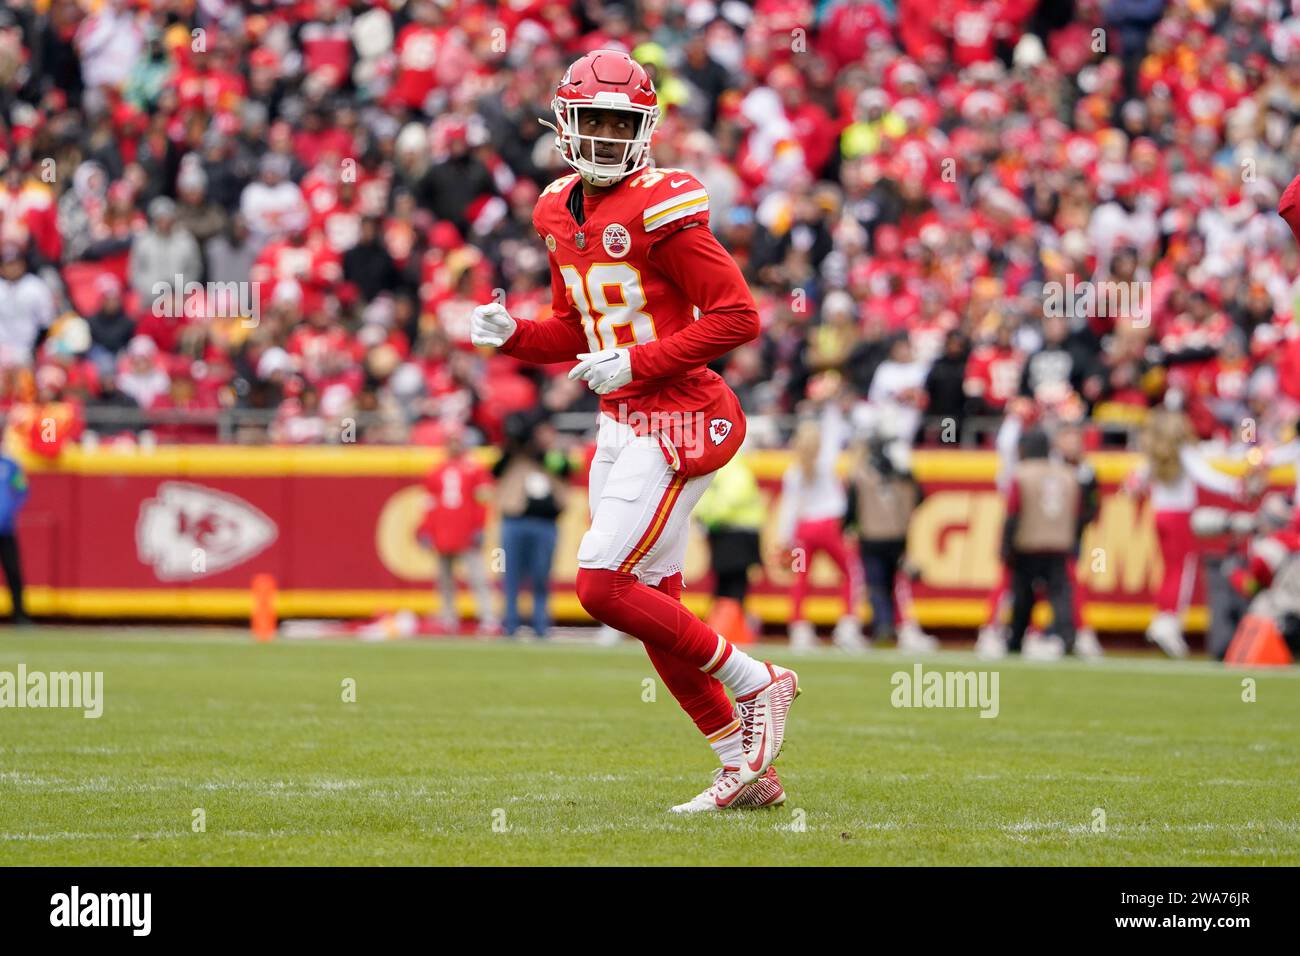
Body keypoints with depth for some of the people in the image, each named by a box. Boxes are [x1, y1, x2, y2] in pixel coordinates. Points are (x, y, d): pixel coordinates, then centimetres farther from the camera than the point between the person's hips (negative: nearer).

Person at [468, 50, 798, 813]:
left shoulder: (661, 208, -14)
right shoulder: (561, 214, 11)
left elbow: (738, 316, -17)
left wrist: (635, 364, -18)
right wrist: (512, 335, 2)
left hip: (679, 421, -9)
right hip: (622, 426, 9)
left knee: (604, 588, -14)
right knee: (654, 608, 9)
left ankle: (756, 683, 3)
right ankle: (748, 770, 19)